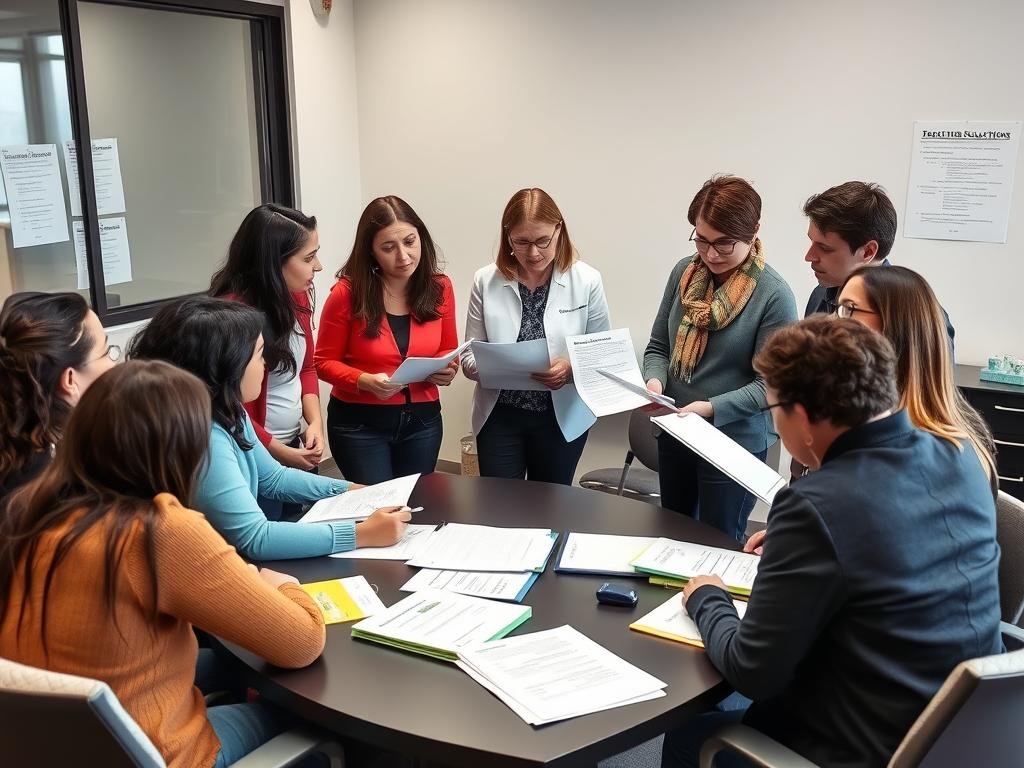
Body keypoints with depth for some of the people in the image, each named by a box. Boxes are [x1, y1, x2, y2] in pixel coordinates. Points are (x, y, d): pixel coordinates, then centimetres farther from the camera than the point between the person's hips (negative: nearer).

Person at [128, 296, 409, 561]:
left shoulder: (230, 414, 2)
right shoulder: (201, 439, -27)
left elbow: (273, 478, 15)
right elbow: (255, 538, -27)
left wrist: (355, 492, 5)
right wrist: (363, 534, -25)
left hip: (237, 560, 8)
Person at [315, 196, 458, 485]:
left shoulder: (440, 287, -3)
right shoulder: (348, 293, -13)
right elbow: (325, 362, -5)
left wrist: (448, 369, -12)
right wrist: (367, 382, -22)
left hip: (422, 420, 3)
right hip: (359, 423, -3)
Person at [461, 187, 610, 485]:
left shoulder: (587, 281, -9)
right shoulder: (486, 281, -5)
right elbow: (470, 357, -2)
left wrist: (571, 369, -24)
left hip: (563, 417, 0)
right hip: (500, 416, 0)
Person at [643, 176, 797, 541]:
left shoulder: (774, 295, -17)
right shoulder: (684, 272, -2)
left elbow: (769, 383, -16)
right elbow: (658, 346, 6)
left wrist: (712, 408, -27)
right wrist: (655, 381, -14)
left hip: (735, 445, -5)